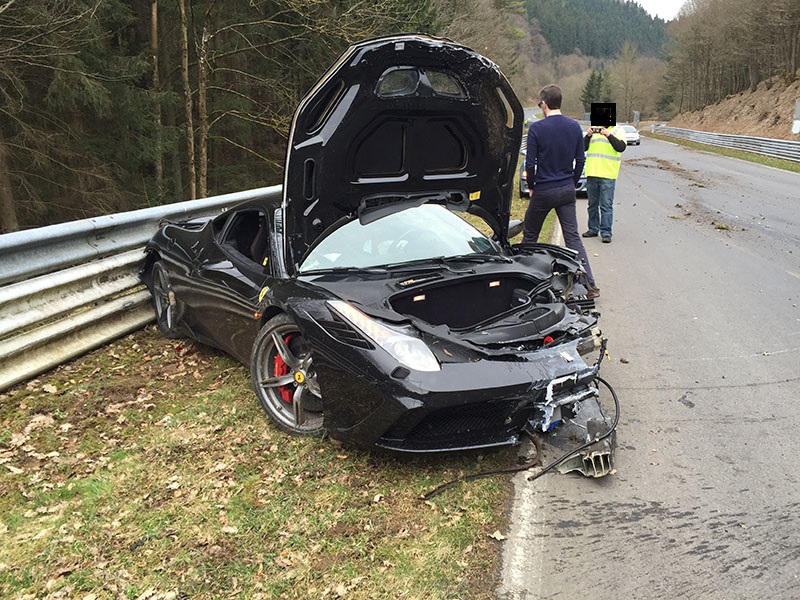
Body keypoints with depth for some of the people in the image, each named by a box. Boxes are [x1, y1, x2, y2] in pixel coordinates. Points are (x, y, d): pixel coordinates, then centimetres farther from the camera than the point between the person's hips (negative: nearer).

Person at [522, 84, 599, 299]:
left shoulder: (536, 128, -12)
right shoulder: (574, 127, 2)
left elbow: (530, 163, -12)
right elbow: (580, 160, 6)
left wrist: (531, 187, 3)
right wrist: (572, 184, 17)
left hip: (543, 192, -4)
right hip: (567, 191, 4)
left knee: (529, 236, 13)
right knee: (573, 236, 5)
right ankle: (589, 284, 0)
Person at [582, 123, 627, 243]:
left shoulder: (618, 131, 6)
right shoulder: (594, 129, 15)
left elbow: (621, 147, -9)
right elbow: (583, 147, 9)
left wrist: (608, 135, -16)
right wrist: (588, 136, -8)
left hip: (607, 175, -4)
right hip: (592, 174, 4)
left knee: (606, 205, -6)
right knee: (593, 204, 12)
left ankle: (606, 233, -5)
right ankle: (593, 229, 22)